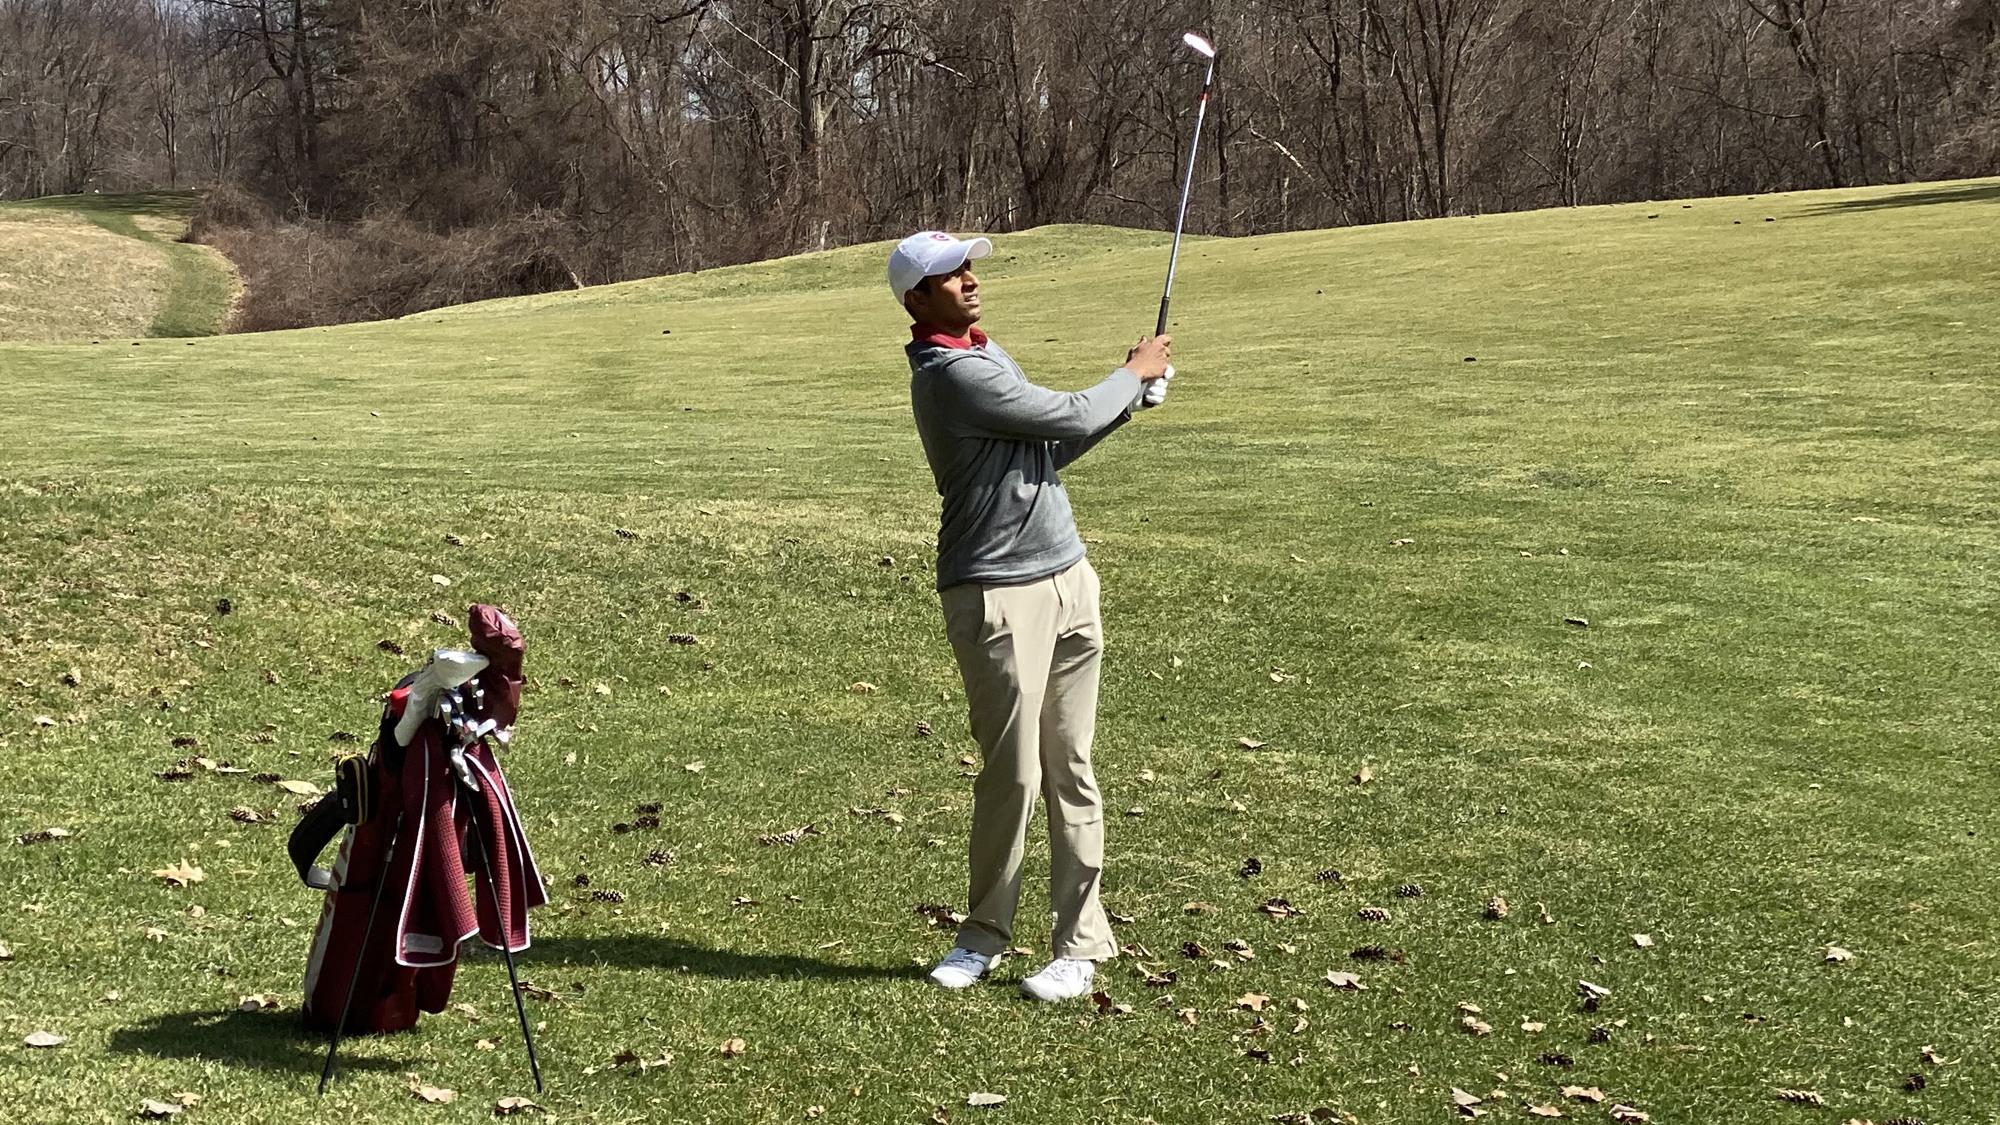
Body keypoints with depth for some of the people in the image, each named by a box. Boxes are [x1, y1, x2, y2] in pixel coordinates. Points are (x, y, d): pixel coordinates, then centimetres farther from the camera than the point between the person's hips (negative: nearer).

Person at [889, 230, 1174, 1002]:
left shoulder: (986, 356, 16)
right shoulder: (953, 375, -16)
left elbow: (1049, 445, 20)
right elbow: (1073, 420, -12)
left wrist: (1130, 393, 9)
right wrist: (1134, 373, 6)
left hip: (1067, 581, 8)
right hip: (998, 597, -8)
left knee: (1070, 770, 6)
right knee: (1013, 772, -3)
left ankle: (1080, 944, 11)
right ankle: (985, 934, 14)